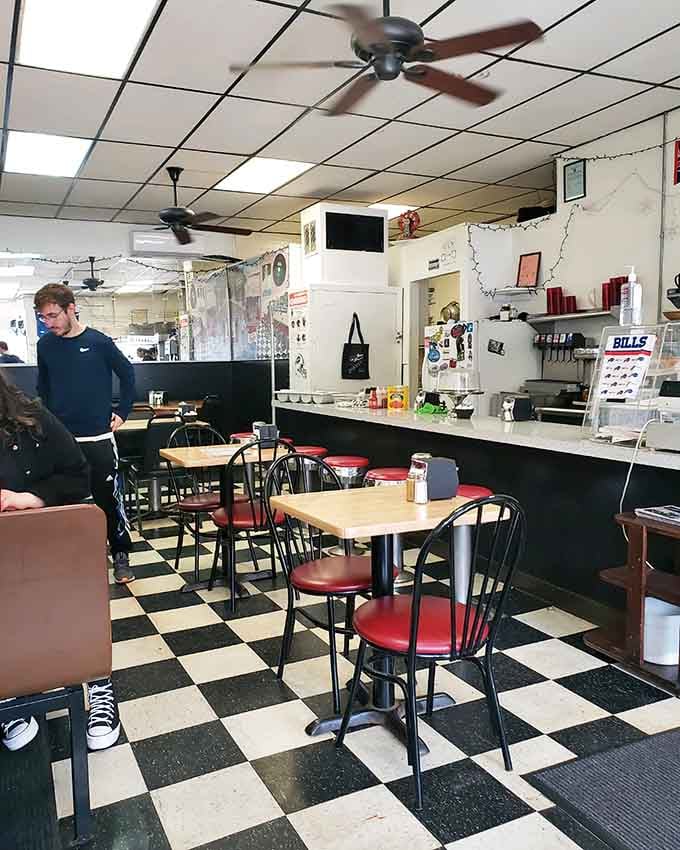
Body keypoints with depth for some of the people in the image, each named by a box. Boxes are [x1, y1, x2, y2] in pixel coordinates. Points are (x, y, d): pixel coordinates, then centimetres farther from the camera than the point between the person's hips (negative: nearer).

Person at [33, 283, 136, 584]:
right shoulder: (45, 345, 3)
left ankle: (121, 557, 15)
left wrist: (122, 412, 4)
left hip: (98, 438, -3)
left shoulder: (99, 342, -6)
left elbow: (127, 374, 6)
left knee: (110, 499, 2)